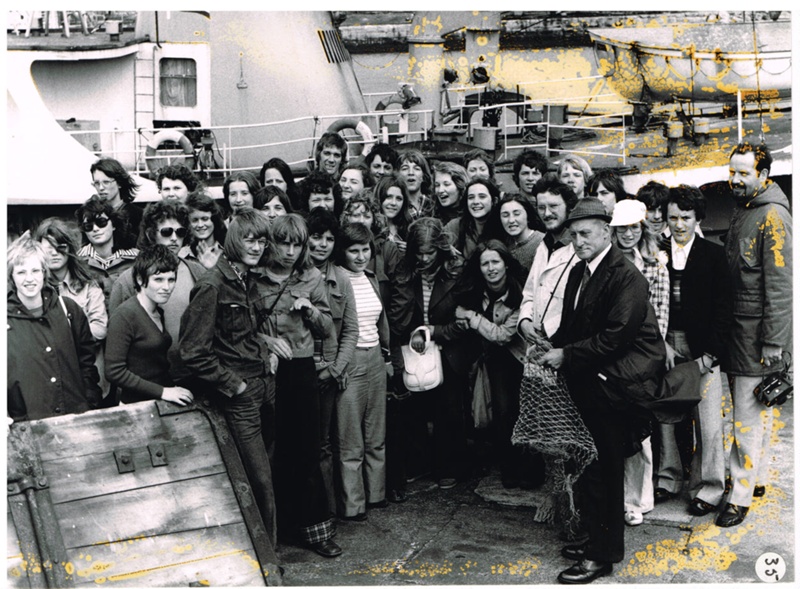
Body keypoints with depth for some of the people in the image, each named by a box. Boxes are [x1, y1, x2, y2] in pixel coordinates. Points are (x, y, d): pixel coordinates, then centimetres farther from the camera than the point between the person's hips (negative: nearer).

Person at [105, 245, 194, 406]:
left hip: (162, 403, 7)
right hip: (137, 406, -7)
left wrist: (171, 390, 1)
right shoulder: (125, 316, -12)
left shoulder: (158, 312, 11)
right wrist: (162, 391, -17)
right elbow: (114, 372, -17)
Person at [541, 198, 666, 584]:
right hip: (589, 382, 8)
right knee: (592, 464, 15)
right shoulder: (578, 272, 12)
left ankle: (602, 555, 10)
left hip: (614, 385, -8)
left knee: (604, 469, -2)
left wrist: (566, 355, -16)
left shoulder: (627, 278, -16)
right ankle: (597, 539, 29)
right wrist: (553, 351, -2)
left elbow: (615, 337, -21)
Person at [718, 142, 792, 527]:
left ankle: (740, 496, 2)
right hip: (739, 328, 9)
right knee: (757, 409, 18)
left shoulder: (772, 215, -14)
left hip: (759, 333, -9)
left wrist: (773, 342, -19)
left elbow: (779, 284, -18)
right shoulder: (742, 212, 13)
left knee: (748, 415, -5)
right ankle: (757, 478, 29)